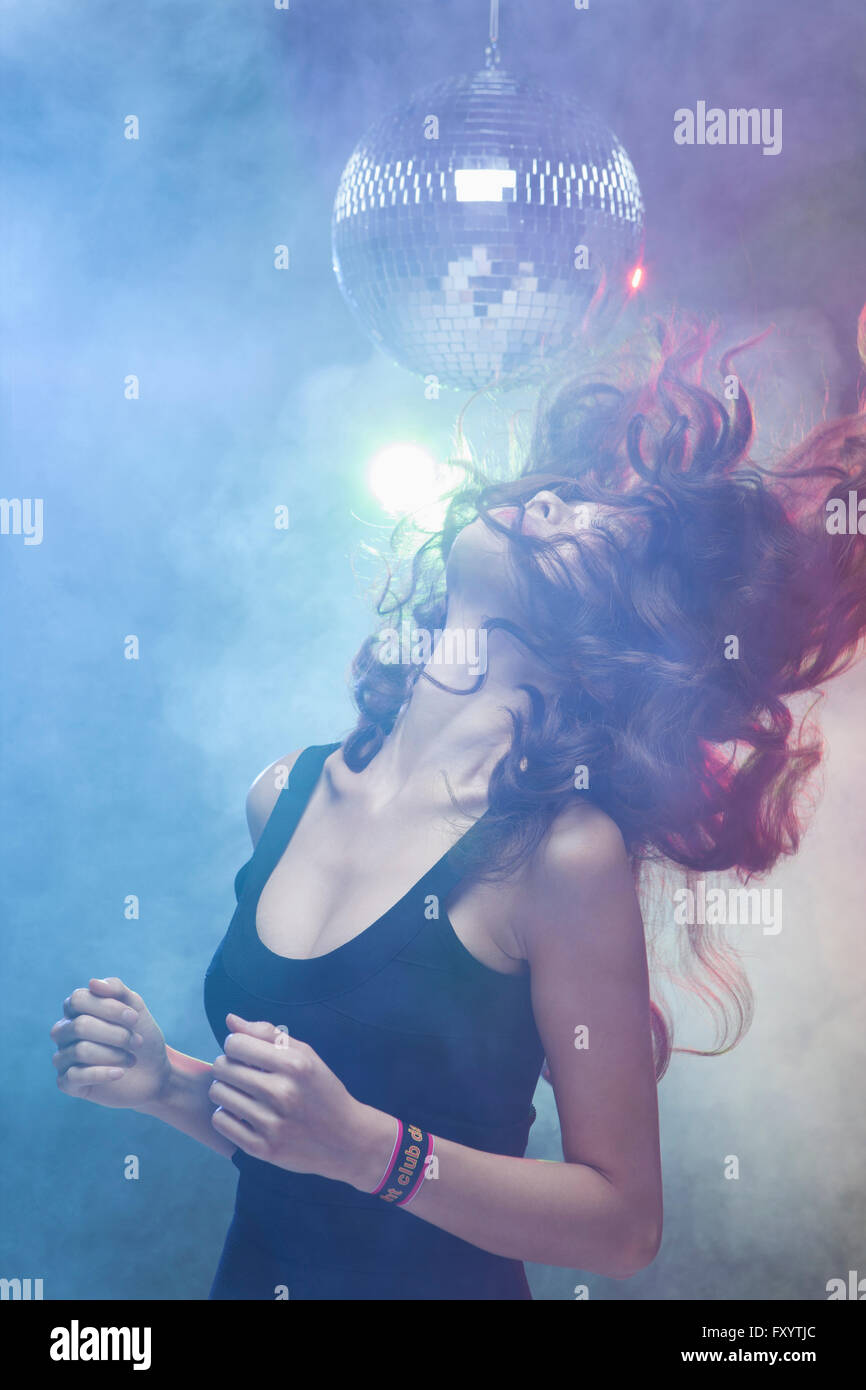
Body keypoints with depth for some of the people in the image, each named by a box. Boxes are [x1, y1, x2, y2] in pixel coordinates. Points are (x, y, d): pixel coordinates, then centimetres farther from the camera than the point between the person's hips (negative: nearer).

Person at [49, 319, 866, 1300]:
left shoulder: (564, 852, -21)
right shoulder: (287, 796, -6)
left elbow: (623, 1222, -16)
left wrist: (364, 1146, -25)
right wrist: (166, 1081, -10)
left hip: (446, 1281, -4)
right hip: (252, 1272, 5)